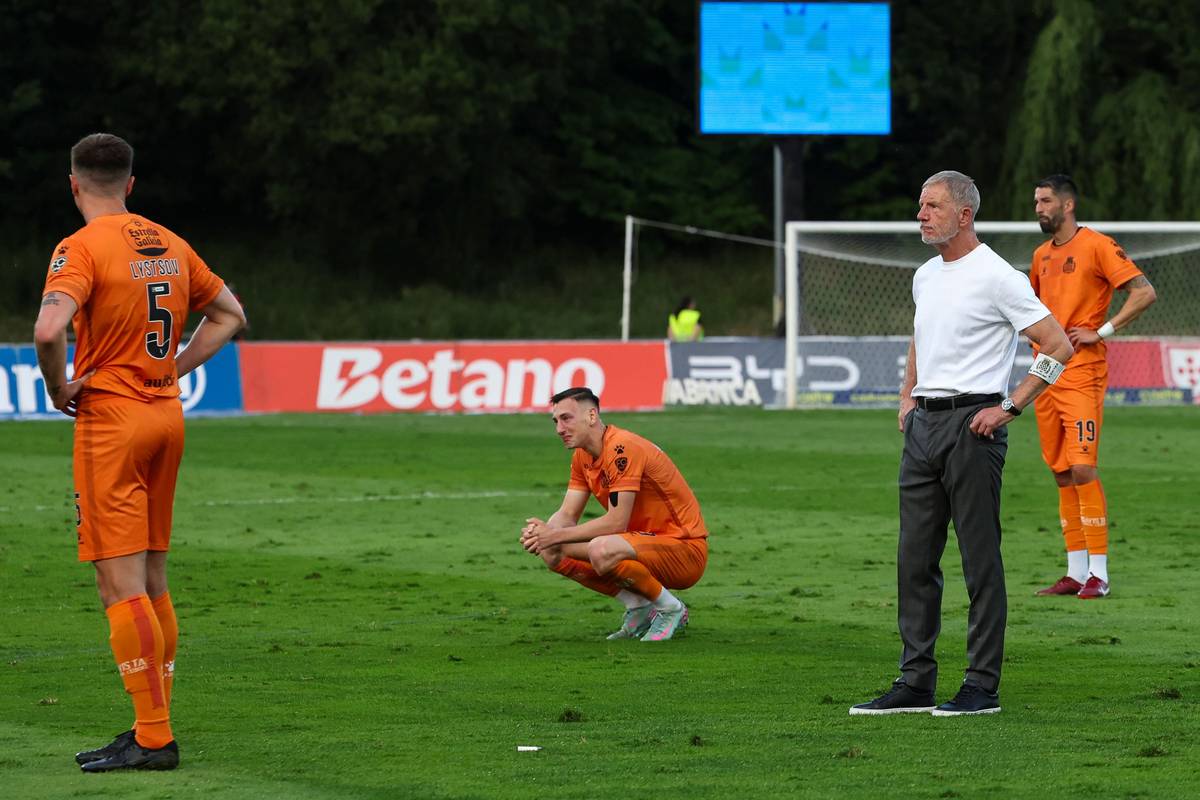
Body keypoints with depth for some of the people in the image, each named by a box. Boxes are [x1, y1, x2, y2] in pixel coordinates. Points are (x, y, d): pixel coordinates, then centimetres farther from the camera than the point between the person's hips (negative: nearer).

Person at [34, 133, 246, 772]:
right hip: (166, 415, 7)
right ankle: (156, 729, 14)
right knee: (152, 580, 13)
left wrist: (59, 390, -10)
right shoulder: (169, 246, 11)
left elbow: (49, 330, -27)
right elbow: (229, 315, 21)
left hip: (110, 421, -7)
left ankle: (152, 738, -11)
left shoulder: (82, 247, -11)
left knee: (119, 582, -7)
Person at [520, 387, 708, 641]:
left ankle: (671, 609, -11)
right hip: (647, 540, 9)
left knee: (601, 551, -36)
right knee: (552, 552, 0)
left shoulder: (623, 448, -22)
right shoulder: (582, 456, 7)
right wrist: (543, 532, -16)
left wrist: (556, 535, -22)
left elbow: (616, 522, -25)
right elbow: (567, 514, 7)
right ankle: (639, 609, 5)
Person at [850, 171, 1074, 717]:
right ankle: (915, 682, 12)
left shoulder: (996, 277, -10)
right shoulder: (925, 277, 14)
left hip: (972, 423, -8)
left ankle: (983, 687, -1)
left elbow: (1057, 345, -12)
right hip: (923, 424, 8)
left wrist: (1010, 408, -14)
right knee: (915, 558, 7)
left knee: (981, 559, -4)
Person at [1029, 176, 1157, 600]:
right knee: (1062, 474, 7)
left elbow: (1145, 292, -13)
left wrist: (1101, 332, -16)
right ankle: (1075, 573, 11)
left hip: (1081, 374, -8)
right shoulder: (1042, 255, 16)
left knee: (1083, 469, -14)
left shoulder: (1097, 246, -7)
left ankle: (1098, 574, -13)